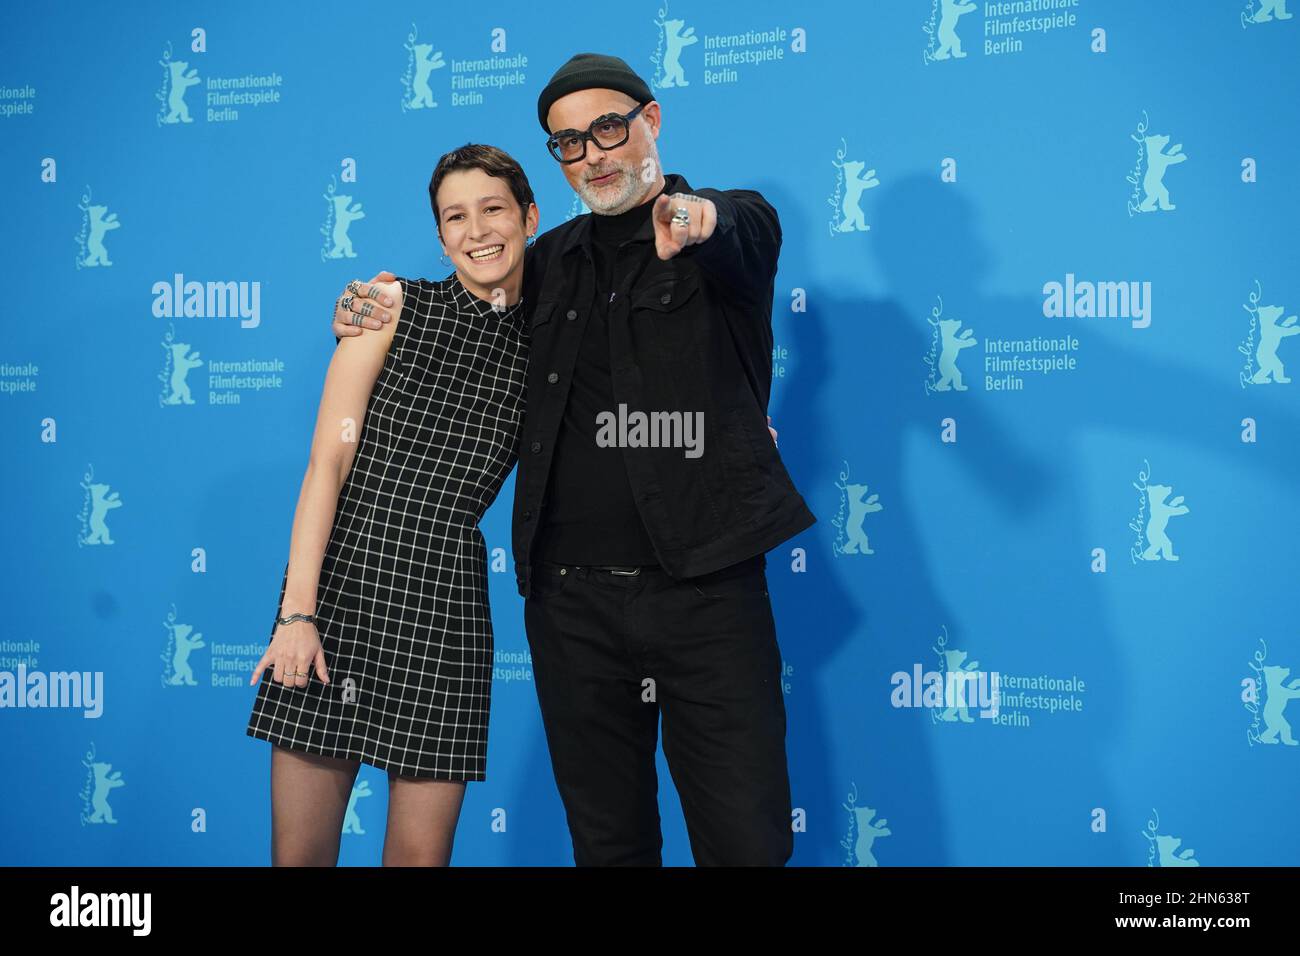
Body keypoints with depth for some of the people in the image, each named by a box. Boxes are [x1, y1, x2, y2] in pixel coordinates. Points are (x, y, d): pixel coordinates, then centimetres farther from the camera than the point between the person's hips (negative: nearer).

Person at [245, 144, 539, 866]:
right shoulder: (396, 306, 2)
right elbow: (327, 462, -3)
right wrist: (296, 612, -12)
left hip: (443, 598, 1)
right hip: (338, 577, -1)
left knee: (419, 853, 4)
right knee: (298, 852, 4)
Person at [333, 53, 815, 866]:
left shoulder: (739, 223, 2)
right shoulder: (551, 261, 15)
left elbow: (740, 232, -21)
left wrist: (699, 216, -45)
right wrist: (379, 318, 8)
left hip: (706, 587, -4)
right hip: (572, 596, 4)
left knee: (747, 840, -2)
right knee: (607, 841, 11)